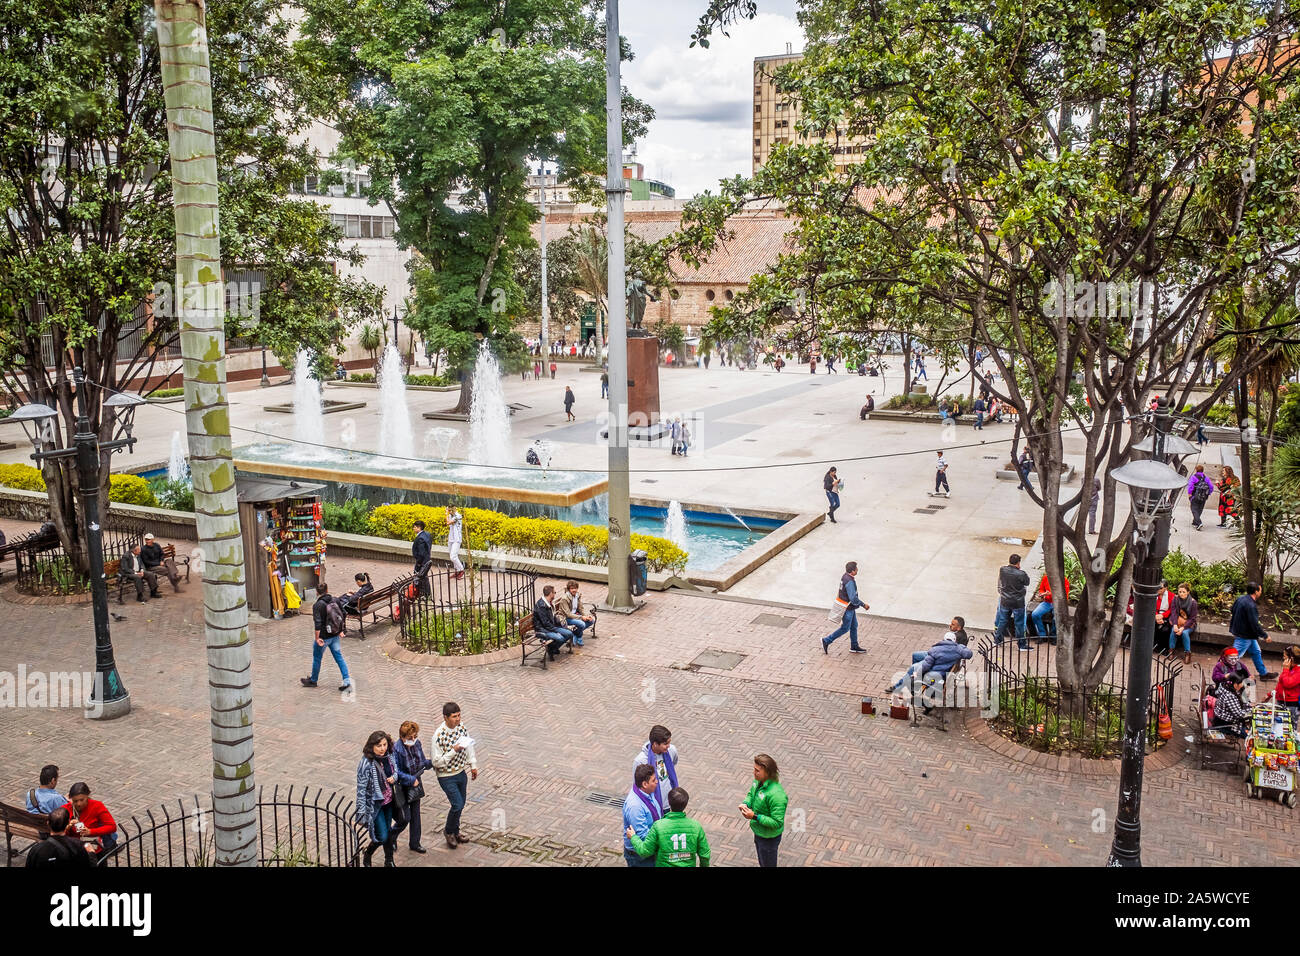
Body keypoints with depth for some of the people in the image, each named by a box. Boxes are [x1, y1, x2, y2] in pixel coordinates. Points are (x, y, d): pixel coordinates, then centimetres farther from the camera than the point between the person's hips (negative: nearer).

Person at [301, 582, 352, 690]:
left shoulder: (317, 605, -17)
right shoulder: (334, 601, 1)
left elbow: (318, 623, -22)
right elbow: (342, 616, 9)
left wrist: (317, 638, -17)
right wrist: (341, 631, 19)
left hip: (324, 637, -6)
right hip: (335, 635, 6)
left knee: (317, 658, 14)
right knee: (339, 657, 10)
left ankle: (313, 680, 32)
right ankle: (347, 680, 3)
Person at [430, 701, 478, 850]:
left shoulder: (462, 728, -7)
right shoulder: (438, 736, -26)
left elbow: (469, 746, 10)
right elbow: (437, 762, -23)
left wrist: (473, 765, 12)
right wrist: (454, 751, -31)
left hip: (461, 773, 6)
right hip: (446, 777, -6)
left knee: (461, 804, 17)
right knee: (457, 804, -9)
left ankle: (456, 832, 38)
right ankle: (448, 831, 17)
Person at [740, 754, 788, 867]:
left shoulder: (776, 794, -36)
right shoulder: (758, 781, -10)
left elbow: (777, 823, -32)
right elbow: (751, 794, 11)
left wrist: (754, 816, -33)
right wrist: (746, 804, -11)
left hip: (769, 837, -8)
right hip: (758, 831, 8)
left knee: (768, 864, 14)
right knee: (762, 862, 28)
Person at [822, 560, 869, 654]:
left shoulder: (845, 576, 1)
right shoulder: (849, 581, -29)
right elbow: (853, 598, -29)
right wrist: (863, 605, -17)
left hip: (850, 607, 10)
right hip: (847, 608, -10)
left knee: (854, 626, 18)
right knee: (845, 629, 3)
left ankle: (854, 647, 28)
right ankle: (826, 641, 11)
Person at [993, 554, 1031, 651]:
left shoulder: (1002, 570, -12)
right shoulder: (1021, 574, -23)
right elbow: (1027, 583, -5)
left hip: (1004, 601, 4)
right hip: (1018, 602, -4)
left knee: (1002, 620, 20)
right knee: (1019, 623, 9)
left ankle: (997, 639, 31)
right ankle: (1022, 644, 20)